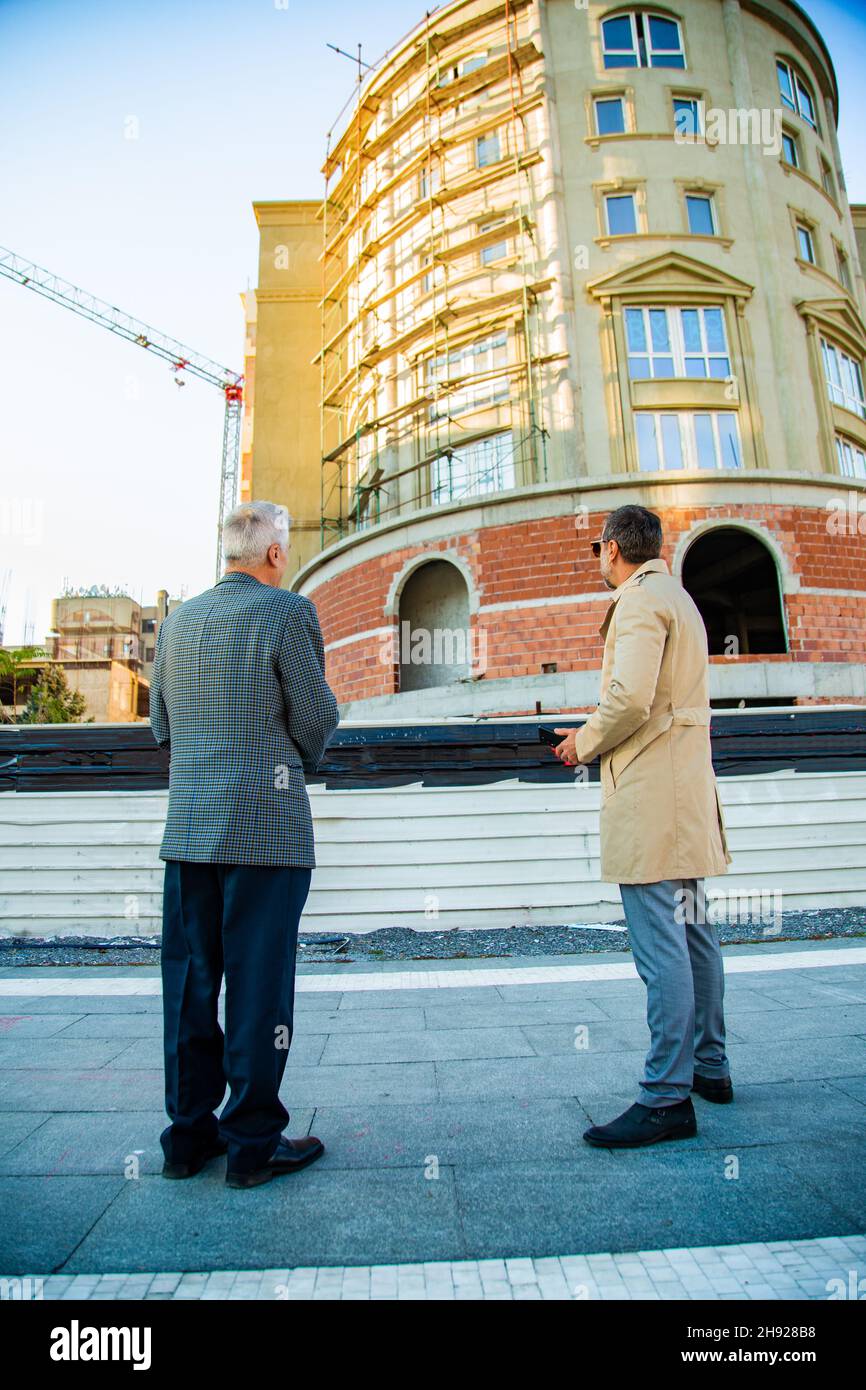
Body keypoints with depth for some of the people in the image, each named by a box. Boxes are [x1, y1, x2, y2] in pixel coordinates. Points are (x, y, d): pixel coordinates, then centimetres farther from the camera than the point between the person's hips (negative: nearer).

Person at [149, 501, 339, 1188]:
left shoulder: (179, 619, 10)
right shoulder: (287, 611, -8)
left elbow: (162, 725, 16)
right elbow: (318, 719, -7)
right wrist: (301, 760, 14)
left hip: (188, 826, 6)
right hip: (266, 828, -6)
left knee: (189, 980, 13)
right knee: (259, 983, 3)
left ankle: (189, 1134, 26)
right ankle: (254, 1142, 14)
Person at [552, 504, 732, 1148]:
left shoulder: (639, 601, -10)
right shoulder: (679, 599, 22)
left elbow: (629, 698, -24)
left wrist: (585, 742, -7)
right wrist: (602, 735, 18)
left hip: (650, 793, -11)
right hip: (686, 788, 11)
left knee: (660, 945, -7)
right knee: (693, 933, 16)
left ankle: (668, 1098, 0)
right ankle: (710, 1066, 29)